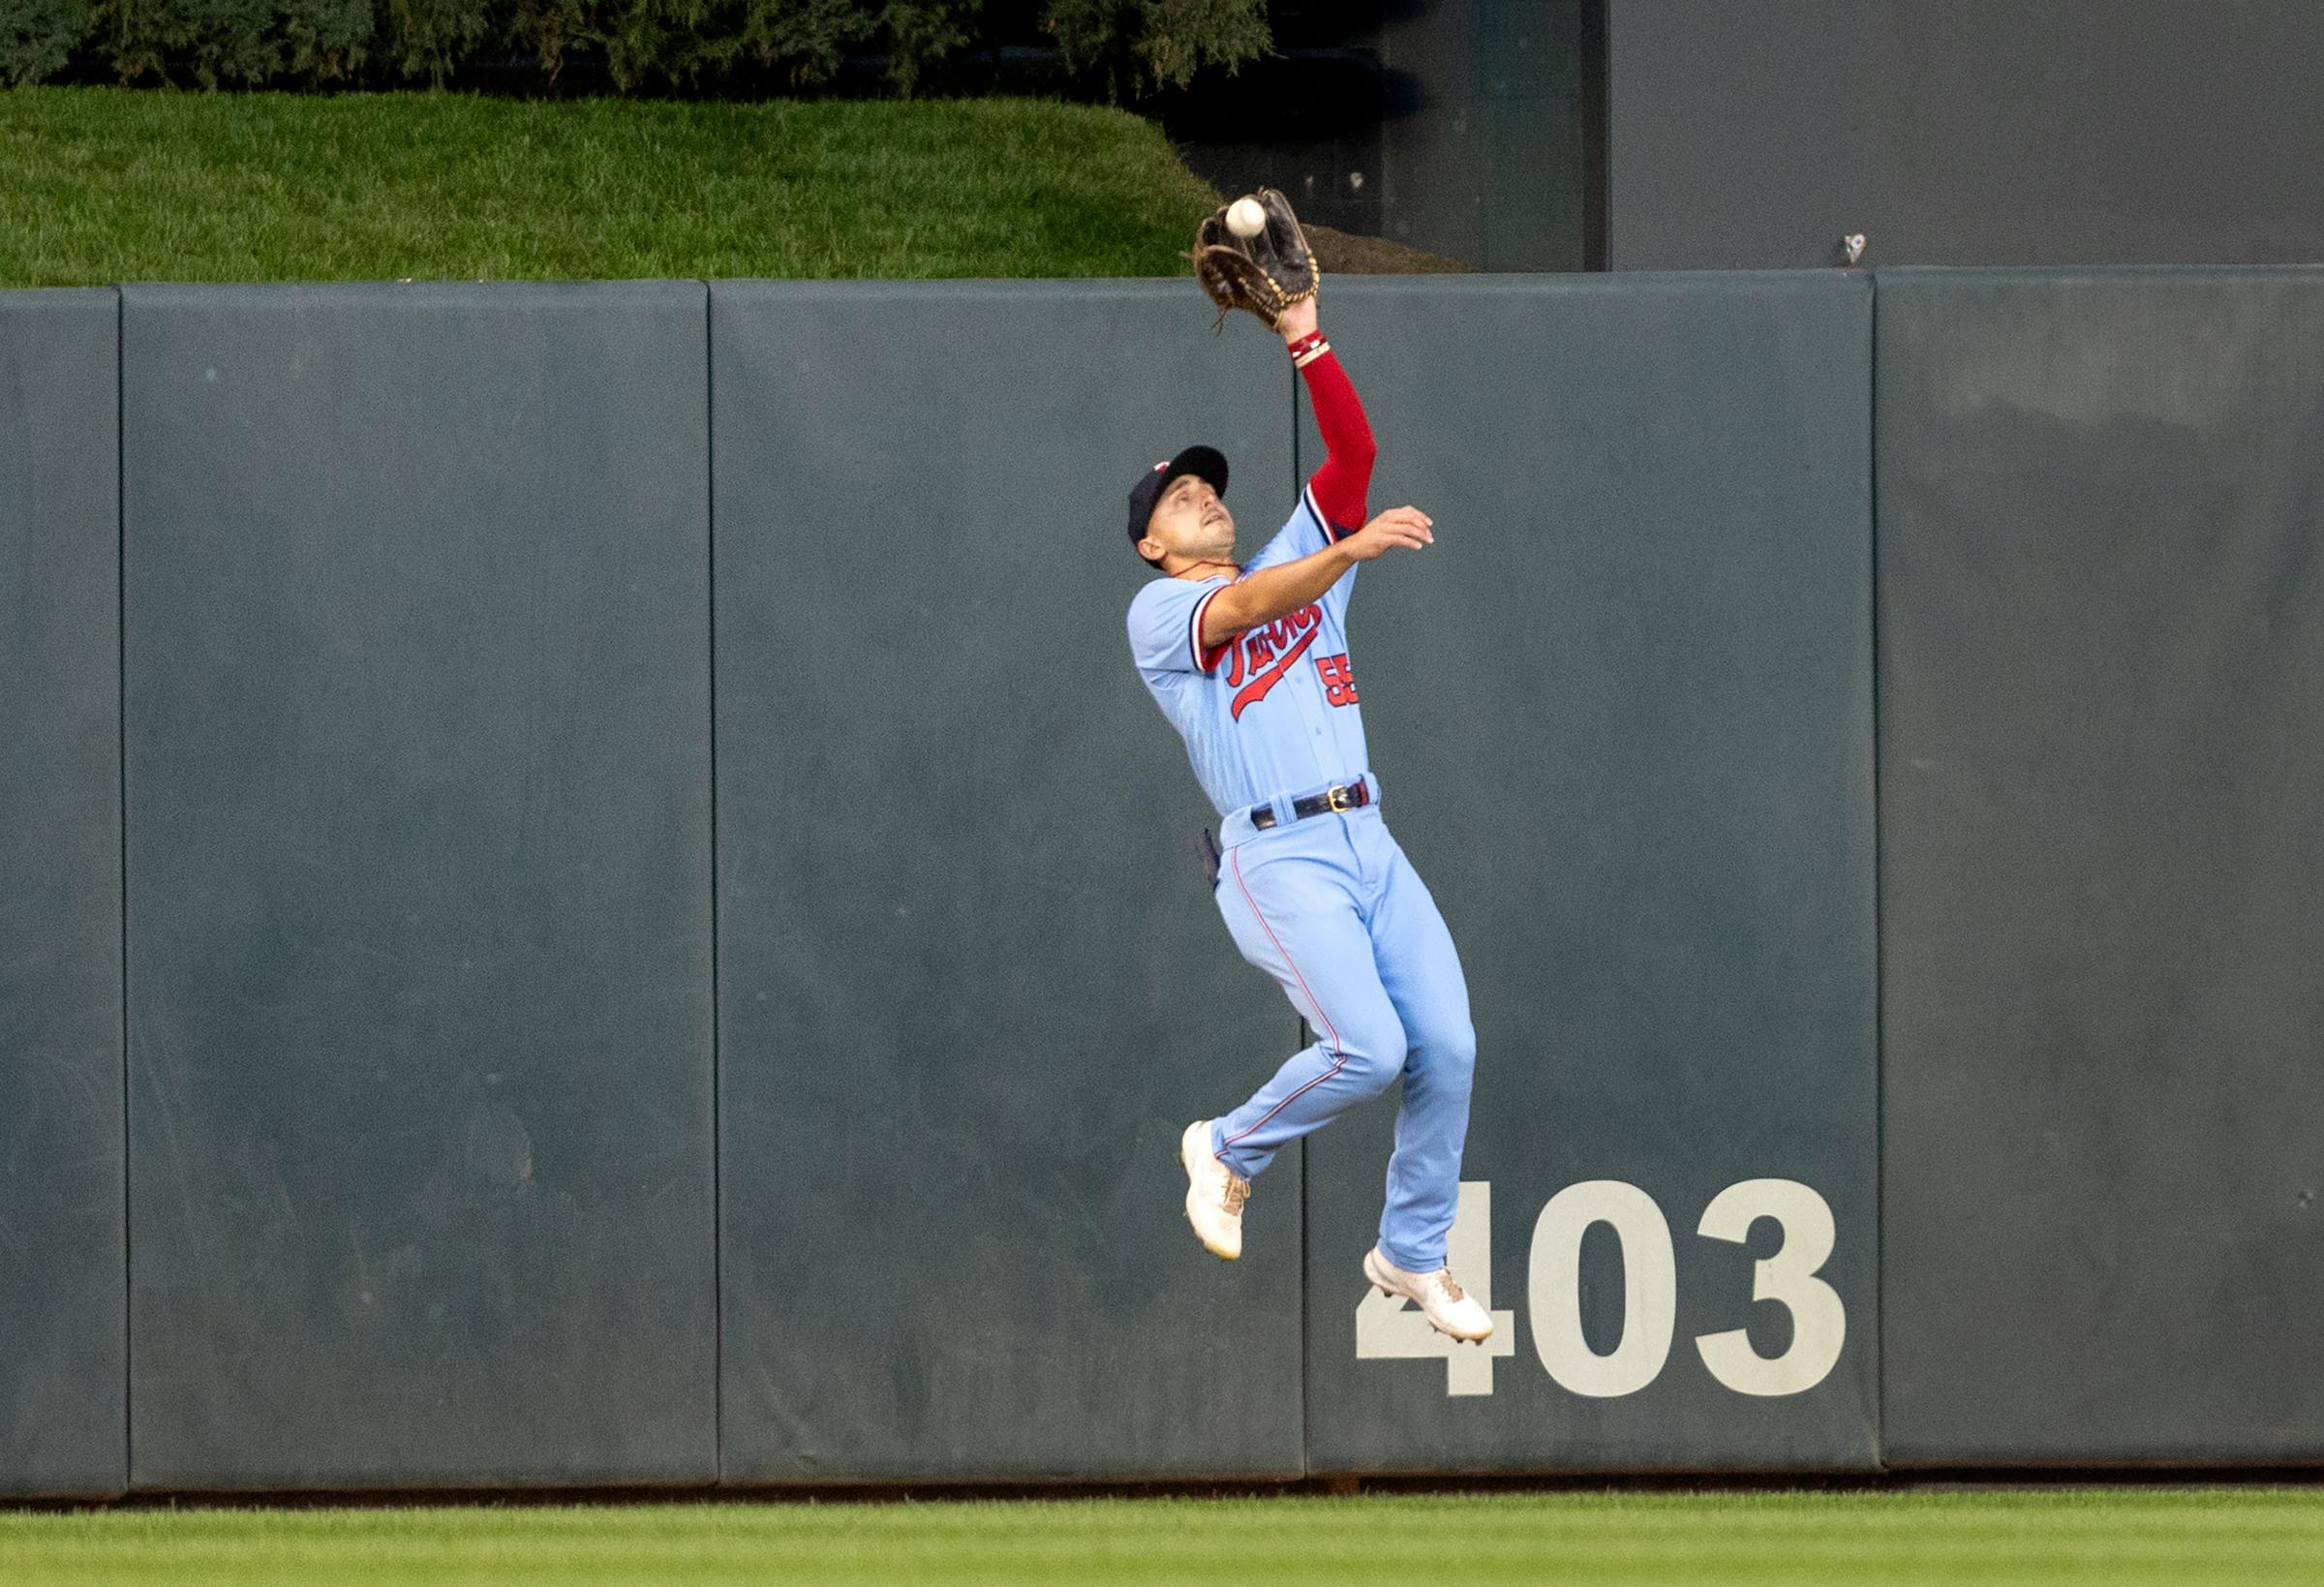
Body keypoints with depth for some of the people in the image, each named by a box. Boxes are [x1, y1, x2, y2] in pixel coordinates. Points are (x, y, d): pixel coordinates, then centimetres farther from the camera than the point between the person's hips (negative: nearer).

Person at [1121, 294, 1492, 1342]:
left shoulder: (1296, 564, 21)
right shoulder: (1157, 612, 3)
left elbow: (1353, 450, 11)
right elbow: (1245, 608, -18)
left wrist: (1302, 337, 1)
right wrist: (1352, 549, -34)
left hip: (1370, 843, 6)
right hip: (1278, 856, -6)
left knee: (1447, 1047, -4)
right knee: (1368, 1047, -21)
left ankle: (1411, 1256, 12)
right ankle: (1229, 1152, 6)